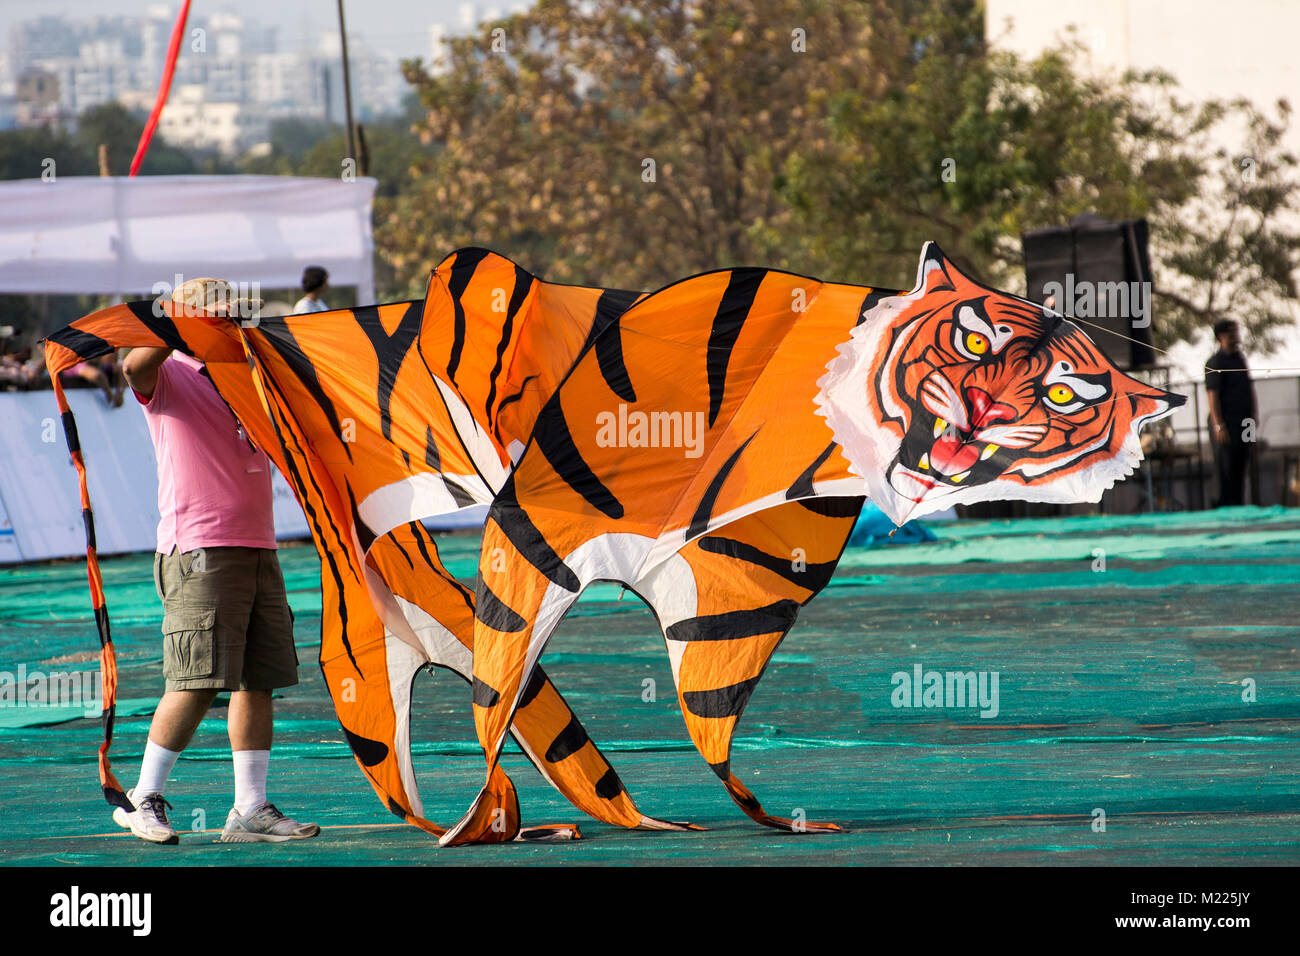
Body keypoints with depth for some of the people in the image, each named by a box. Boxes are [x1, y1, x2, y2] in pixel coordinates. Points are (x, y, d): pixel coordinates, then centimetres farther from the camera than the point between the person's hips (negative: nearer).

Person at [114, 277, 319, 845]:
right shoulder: (169, 378, 0)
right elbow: (134, 366, -24)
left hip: (257, 548, 7)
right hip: (198, 549, -7)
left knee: (258, 680, 4)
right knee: (199, 683, -12)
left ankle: (250, 810, 8)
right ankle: (144, 798, 0)